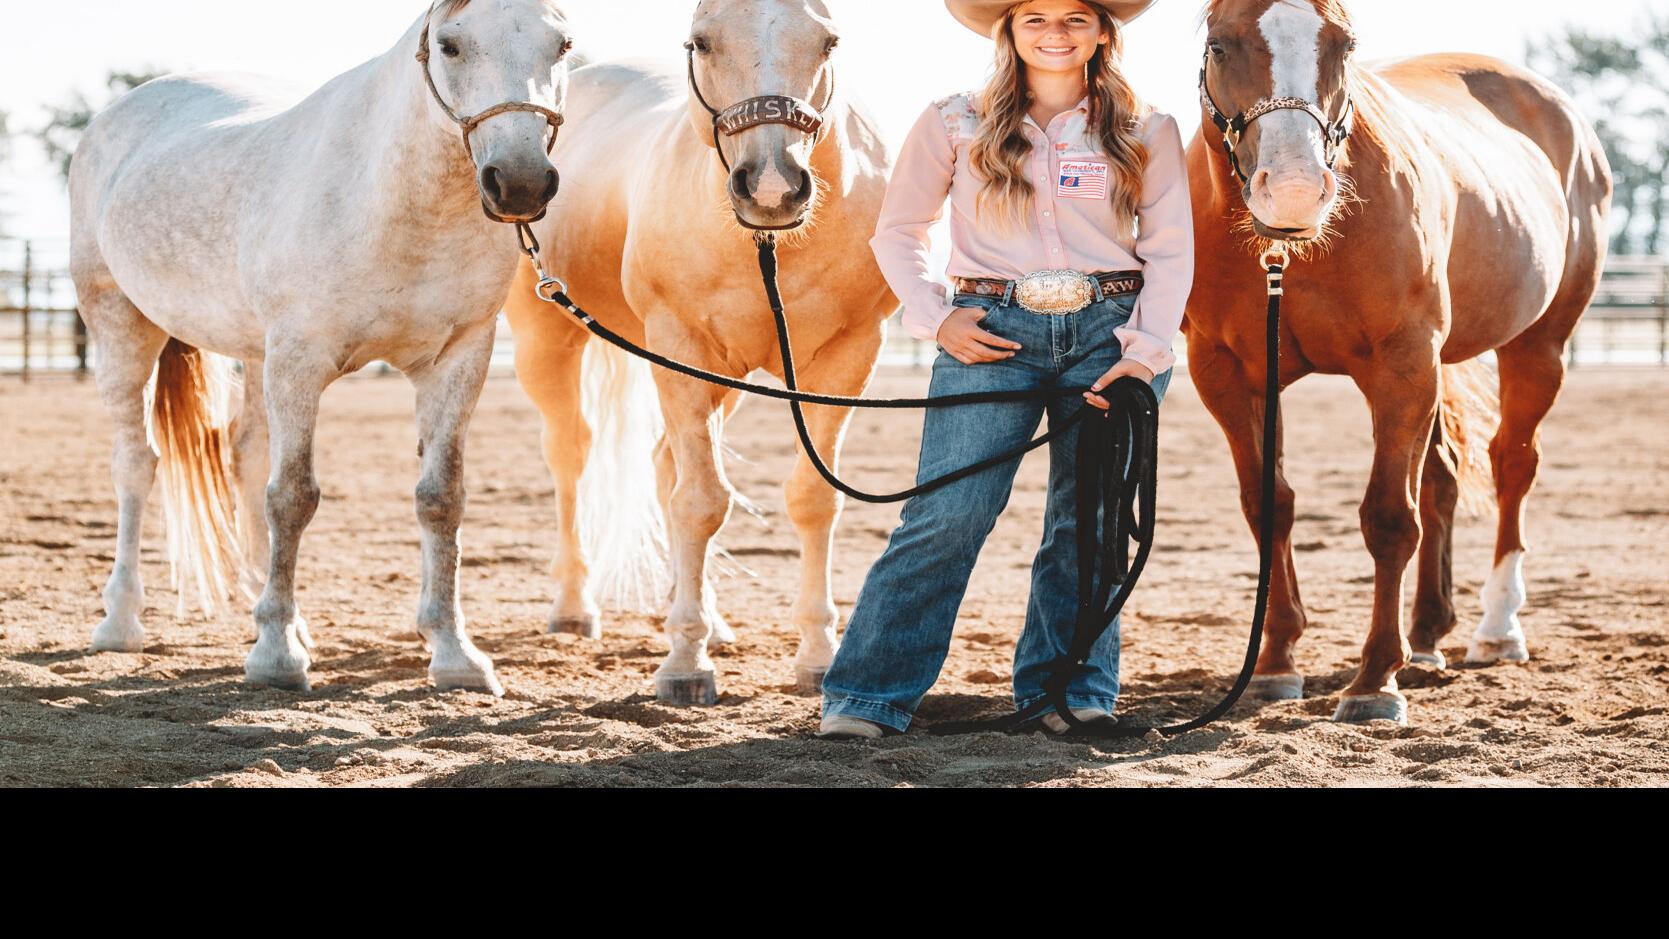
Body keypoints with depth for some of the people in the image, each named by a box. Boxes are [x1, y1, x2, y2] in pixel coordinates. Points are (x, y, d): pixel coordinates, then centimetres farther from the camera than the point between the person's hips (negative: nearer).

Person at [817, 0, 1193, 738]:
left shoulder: (1147, 135, 7)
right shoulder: (954, 125, 5)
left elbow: (1170, 252, 4)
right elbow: (897, 232, 10)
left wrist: (1145, 352, -8)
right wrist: (933, 319, -3)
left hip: (1107, 333, 2)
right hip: (991, 332, -2)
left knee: (1089, 523, 4)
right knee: (946, 516, -10)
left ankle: (1072, 692, 17)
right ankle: (867, 695, -6)